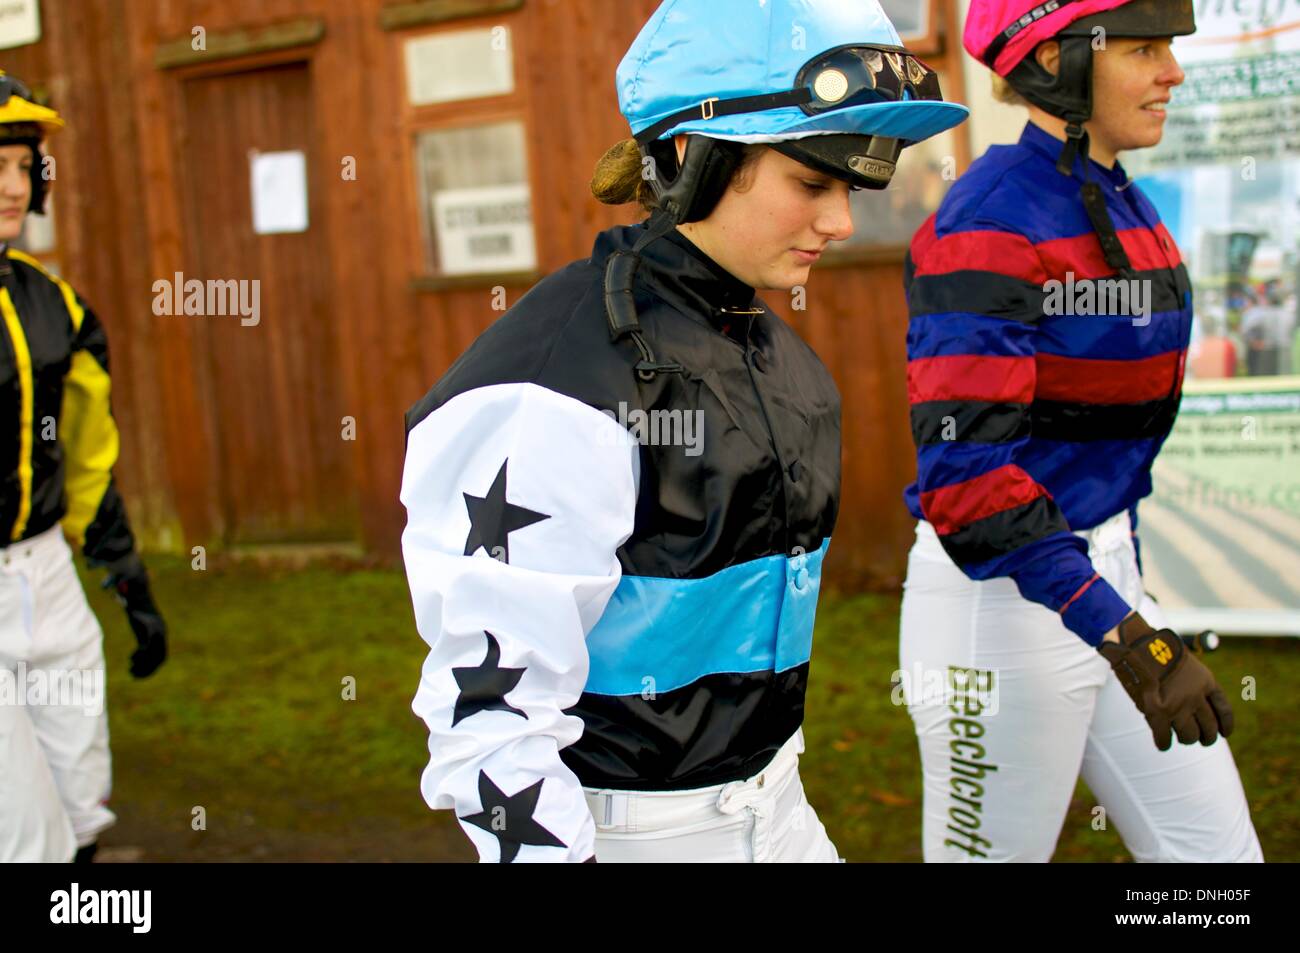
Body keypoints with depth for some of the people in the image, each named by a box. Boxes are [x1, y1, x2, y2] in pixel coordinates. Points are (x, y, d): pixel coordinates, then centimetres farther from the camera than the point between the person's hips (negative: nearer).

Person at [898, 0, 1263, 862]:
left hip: (1109, 573, 9)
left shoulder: (1130, 208, 10)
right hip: (1004, 596, -9)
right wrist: (1124, 633, -30)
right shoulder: (990, 225, -19)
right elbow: (965, 471, -27)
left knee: (1216, 849, 11)